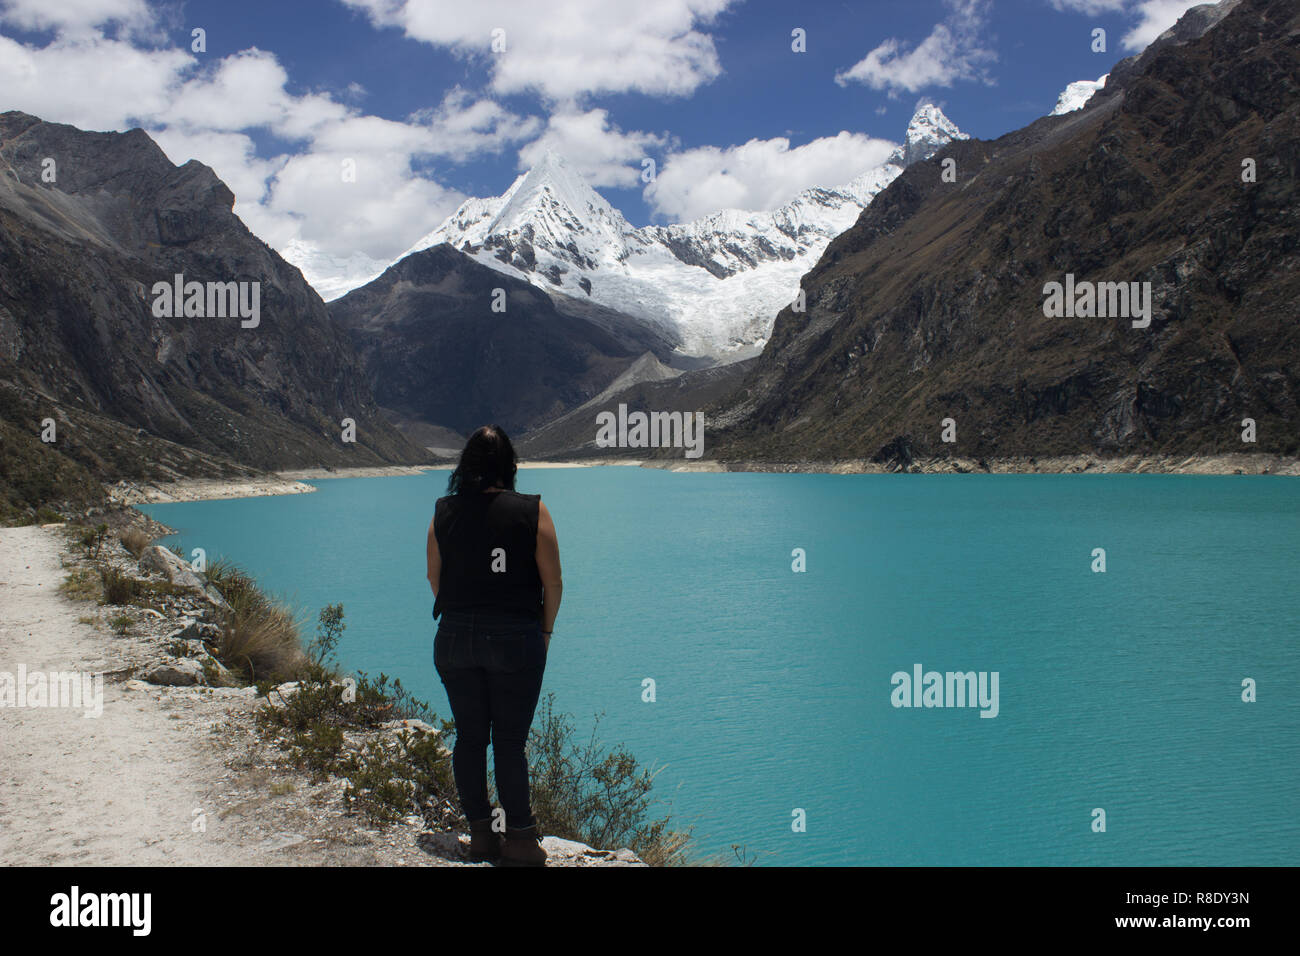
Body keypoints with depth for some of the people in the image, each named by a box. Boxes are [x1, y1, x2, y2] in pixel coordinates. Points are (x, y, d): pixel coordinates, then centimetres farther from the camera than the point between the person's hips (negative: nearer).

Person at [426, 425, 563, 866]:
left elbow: (434, 578, 9)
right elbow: (553, 582, -5)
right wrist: (544, 631, 9)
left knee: (469, 736, 12)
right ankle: (521, 838, 6)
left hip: (455, 640, 3)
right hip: (516, 639, -2)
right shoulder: (531, 511, -7)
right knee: (510, 741, 4)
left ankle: (480, 834, 19)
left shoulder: (444, 512, 1)